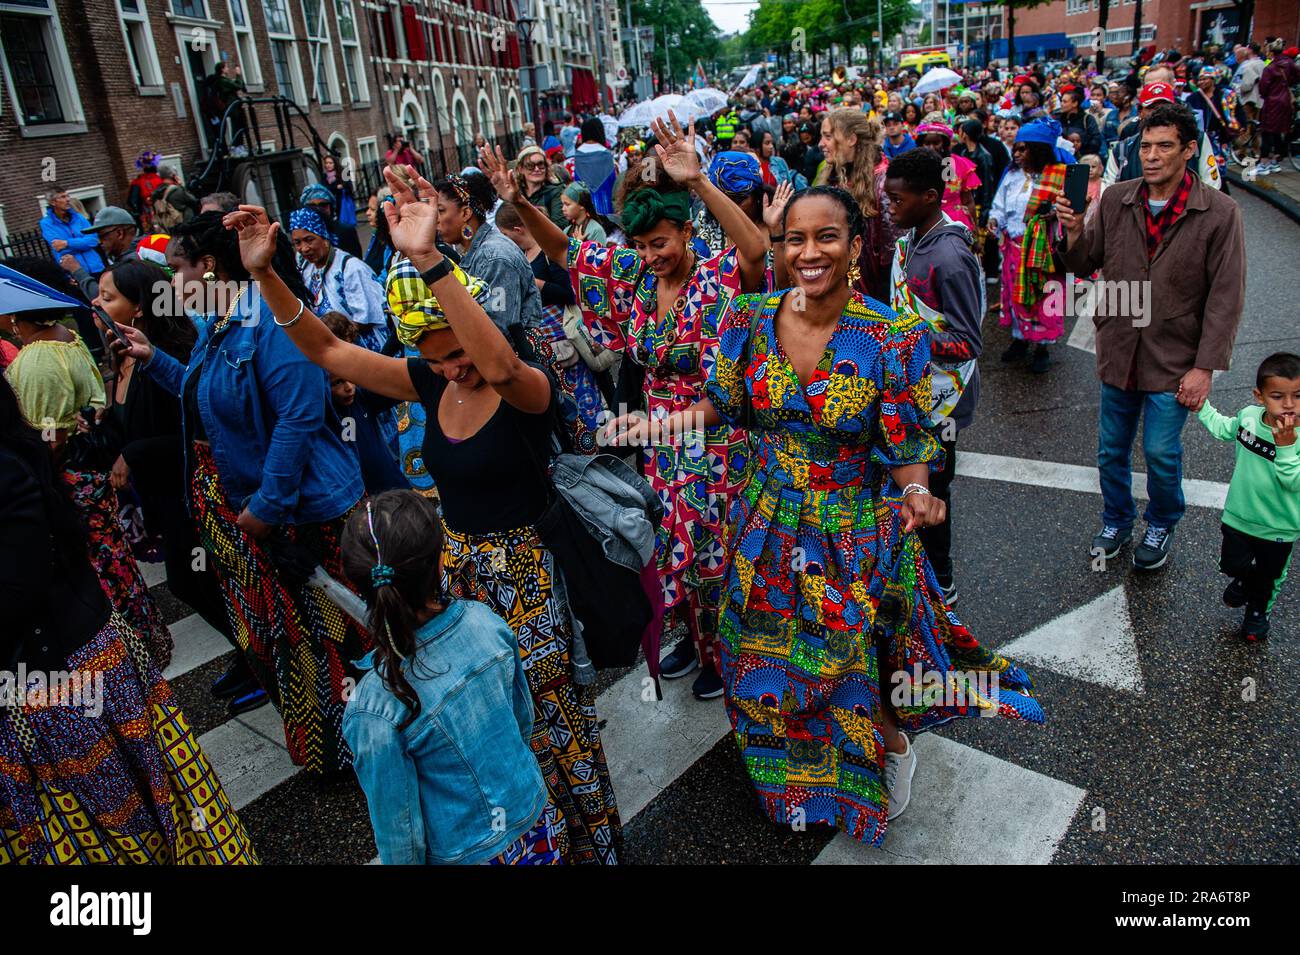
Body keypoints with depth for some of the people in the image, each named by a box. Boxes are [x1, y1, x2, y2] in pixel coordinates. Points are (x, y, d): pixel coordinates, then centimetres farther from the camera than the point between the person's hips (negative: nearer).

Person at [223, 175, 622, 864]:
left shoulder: (527, 389, -19)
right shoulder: (429, 383, -1)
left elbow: (501, 365, -45)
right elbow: (326, 350, -2)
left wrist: (428, 261, -50)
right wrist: (264, 273, -15)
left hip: (523, 569, -6)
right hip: (456, 562, 6)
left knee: (542, 709, 7)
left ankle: (583, 835, 34)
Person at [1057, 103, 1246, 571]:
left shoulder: (1219, 213, -10)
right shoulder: (1115, 199, -1)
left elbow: (1226, 298, -10)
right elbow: (1084, 265, 6)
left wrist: (1205, 366, -14)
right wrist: (1074, 231, -15)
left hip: (1173, 359, -3)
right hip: (1118, 352, 3)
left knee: (1161, 453, 5)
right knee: (1111, 451, 14)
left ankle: (1162, 524, 33)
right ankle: (1116, 521, 37)